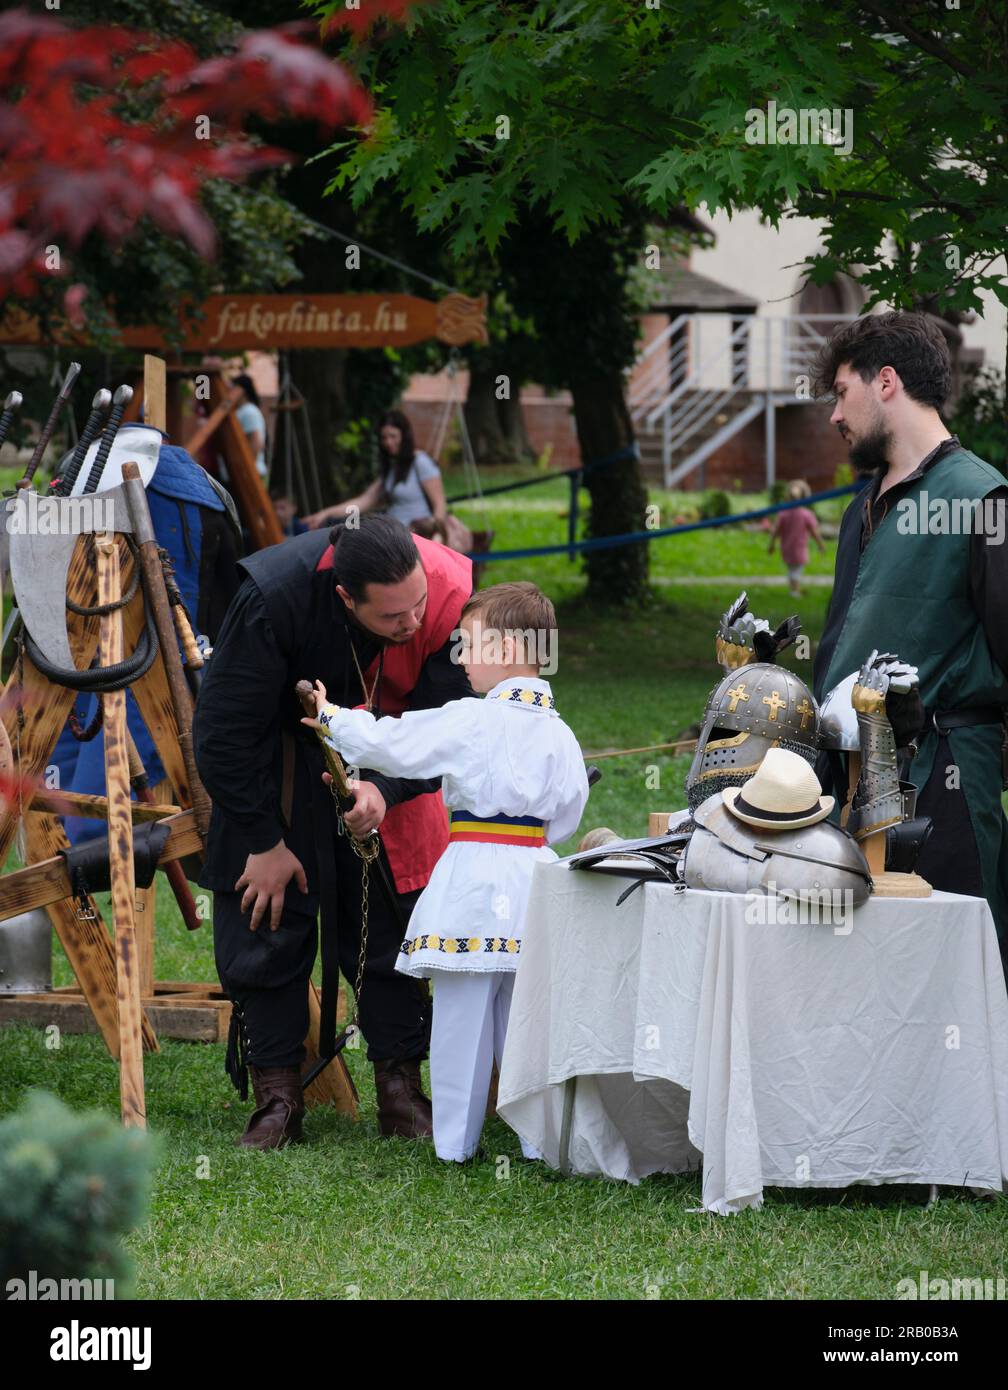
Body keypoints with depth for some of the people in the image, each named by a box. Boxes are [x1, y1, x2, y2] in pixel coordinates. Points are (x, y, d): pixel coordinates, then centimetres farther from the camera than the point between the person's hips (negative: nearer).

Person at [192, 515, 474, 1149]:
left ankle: (400, 1088, 9)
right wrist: (263, 840, -17)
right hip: (279, 757, -1)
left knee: (393, 924, -1)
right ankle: (278, 1096, 3)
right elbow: (223, 733, -23)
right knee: (267, 917, -5)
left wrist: (385, 789, -38)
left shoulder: (452, 596, -30)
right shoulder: (273, 596, -35)